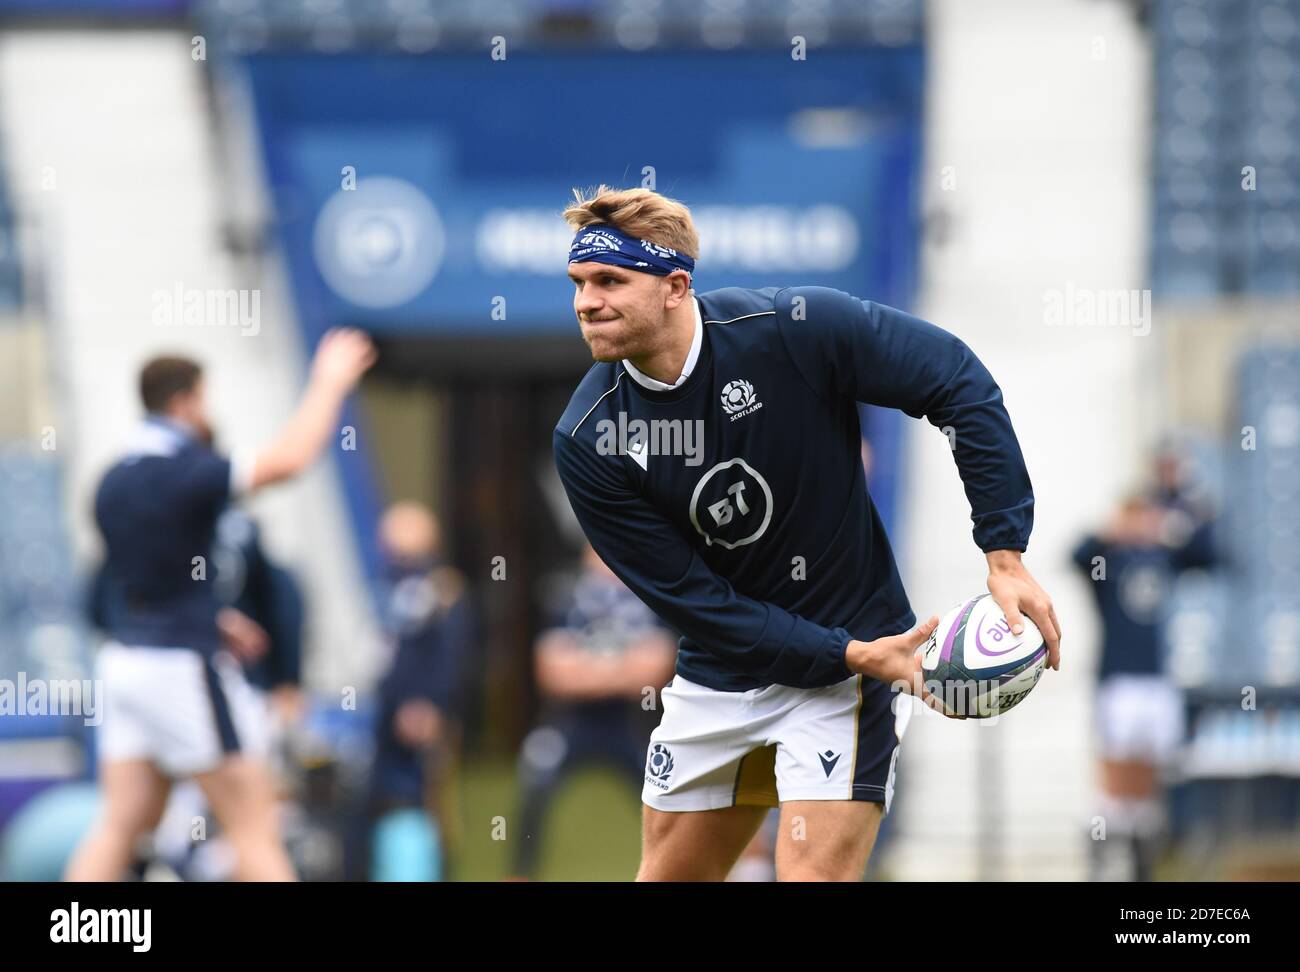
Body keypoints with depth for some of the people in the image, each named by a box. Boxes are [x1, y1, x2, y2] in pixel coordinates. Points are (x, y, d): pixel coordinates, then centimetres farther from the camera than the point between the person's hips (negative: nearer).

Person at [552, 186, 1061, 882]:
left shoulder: (795, 327, -20)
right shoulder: (586, 441, -14)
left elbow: (958, 381, -11)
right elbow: (690, 600, -14)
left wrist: (1005, 553, -17)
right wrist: (850, 654, -22)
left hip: (851, 654, -4)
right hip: (715, 679, 4)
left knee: (811, 875, -15)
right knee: (667, 875, 11)